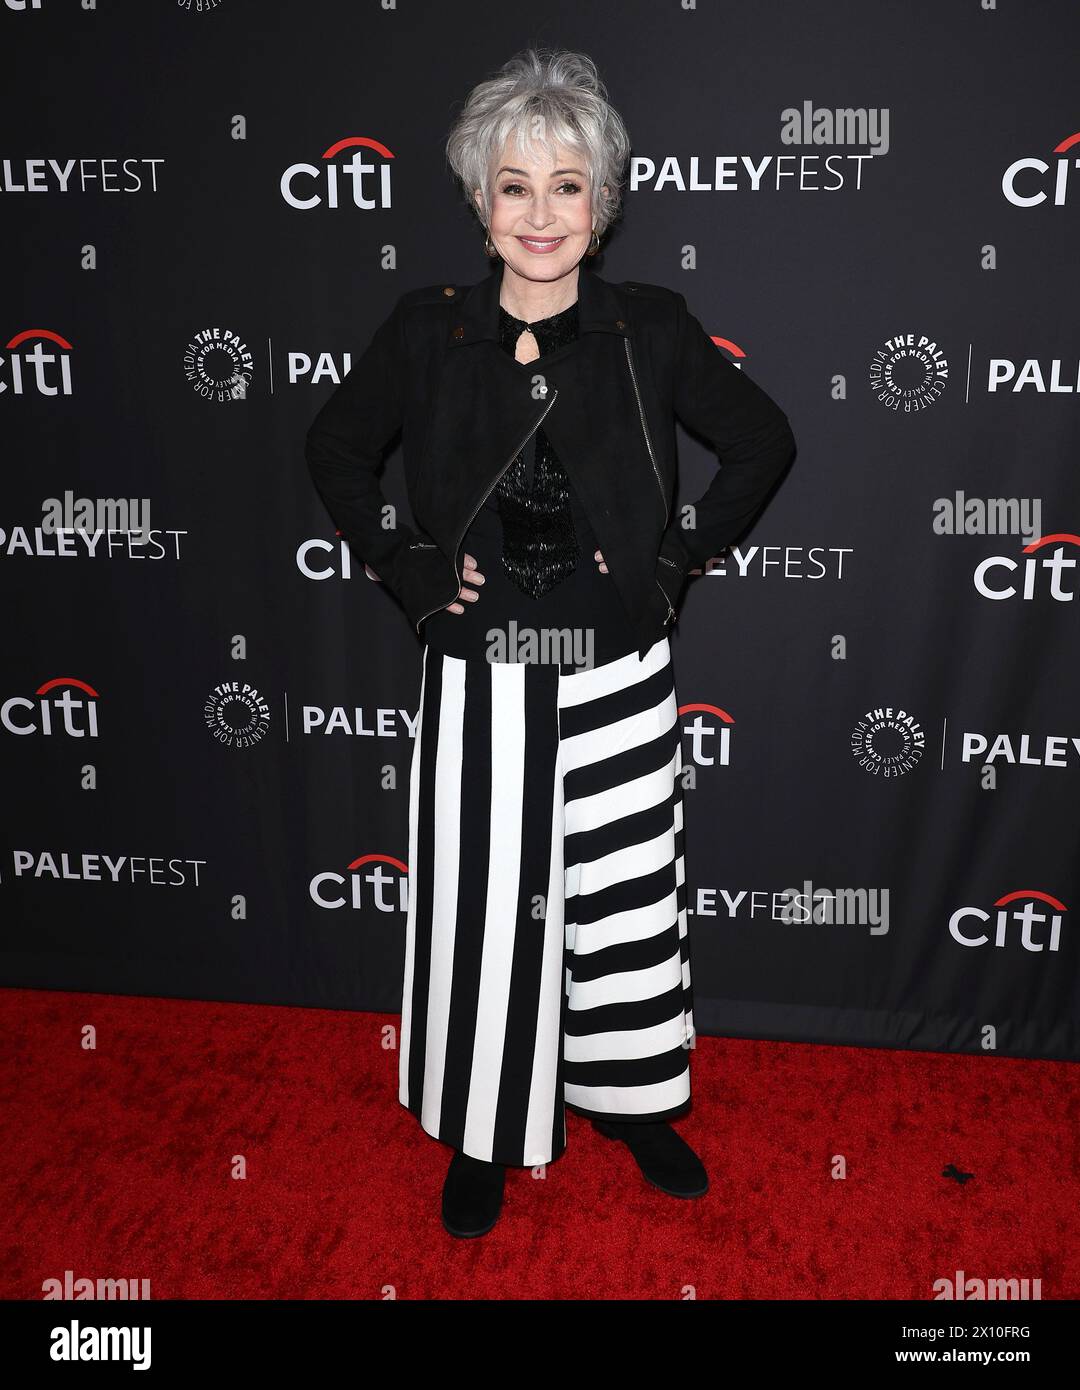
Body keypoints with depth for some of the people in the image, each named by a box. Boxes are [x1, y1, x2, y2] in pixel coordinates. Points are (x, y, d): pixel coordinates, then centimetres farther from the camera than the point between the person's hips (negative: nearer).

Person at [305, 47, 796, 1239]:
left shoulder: (650, 328, -5)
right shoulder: (429, 330, -4)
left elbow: (763, 442, 7)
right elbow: (334, 450, 10)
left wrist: (679, 560, -1)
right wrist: (405, 570, 0)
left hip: (617, 683, 0)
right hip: (479, 688, 0)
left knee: (627, 909, 15)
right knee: (485, 917, 11)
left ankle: (635, 1107, 42)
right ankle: (486, 1136, 35)